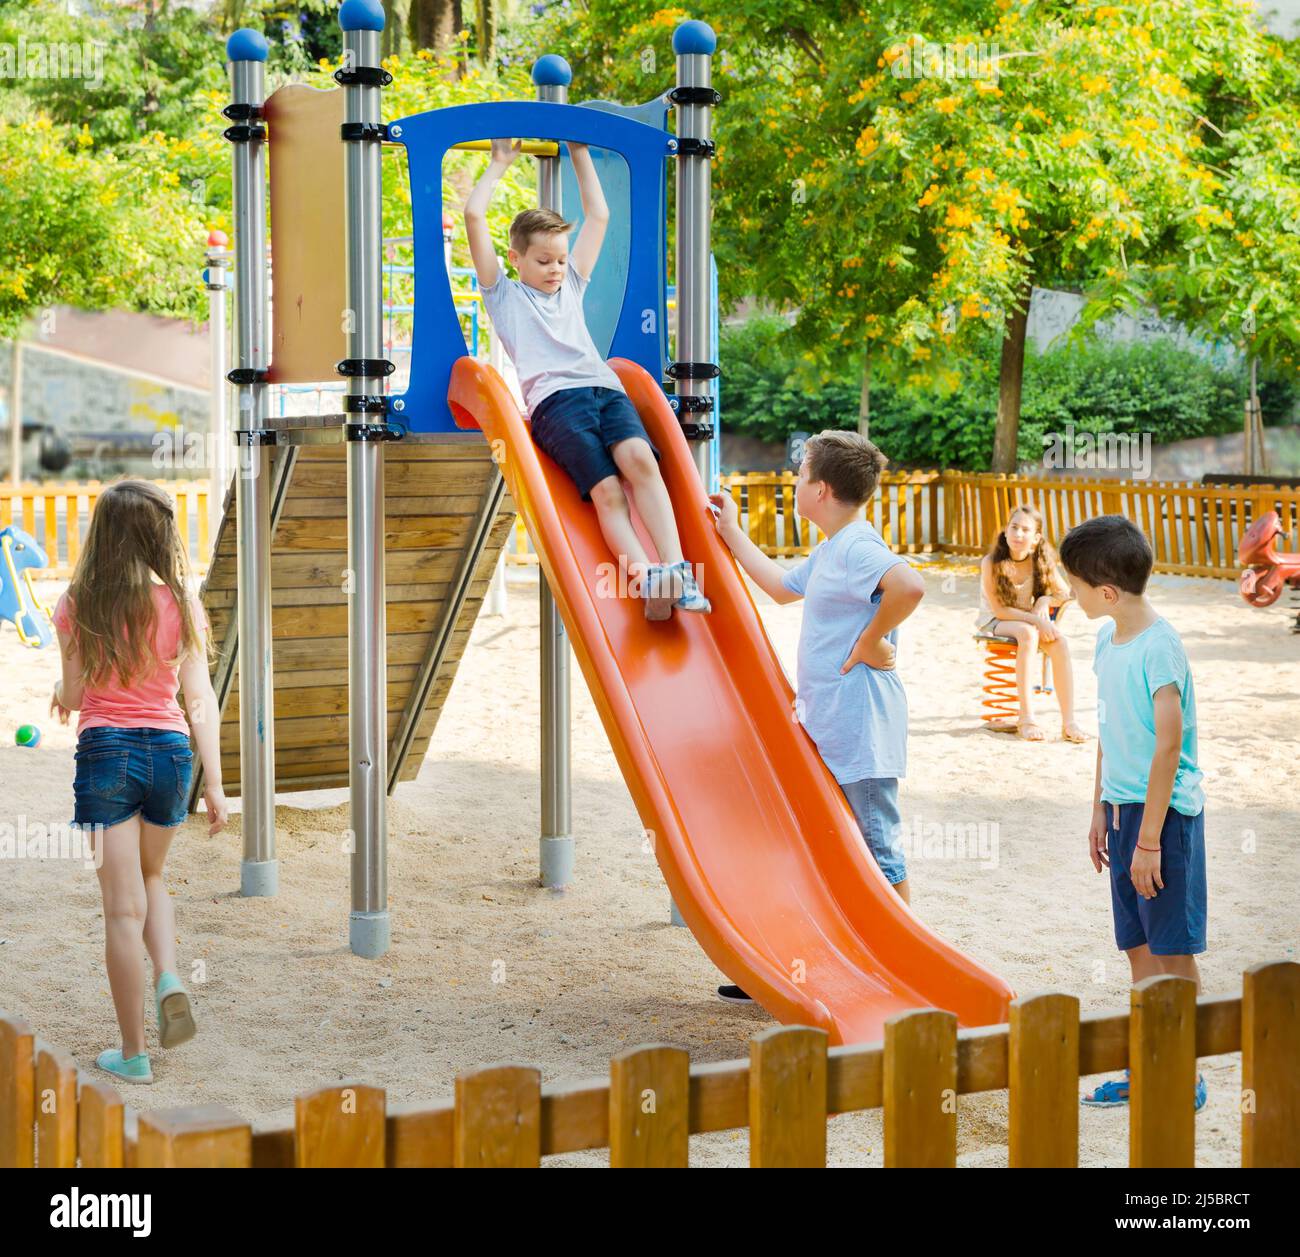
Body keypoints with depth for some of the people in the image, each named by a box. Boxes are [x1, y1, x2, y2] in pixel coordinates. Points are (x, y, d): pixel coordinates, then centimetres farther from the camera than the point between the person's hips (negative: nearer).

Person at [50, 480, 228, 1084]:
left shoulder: (76, 605, -4)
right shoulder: (181, 605, -3)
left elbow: (74, 695, 1)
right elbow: (200, 699, -6)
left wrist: (61, 692, 25)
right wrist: (214, 784, -4)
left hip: (105, 751, -2)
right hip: (169, 749, 2)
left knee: (124, 907, 2)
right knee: (149, 877, 27)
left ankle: (133, 1054, 7)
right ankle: (168, 976, 1)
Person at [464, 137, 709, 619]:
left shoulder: (571, 286, 33)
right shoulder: (504, 294, 21)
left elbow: (598, 215, 37)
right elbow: (473, 215, 16)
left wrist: (580, 155, 41)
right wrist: (500, 163, 28)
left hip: (606, 389, 4)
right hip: (554, 399, -4)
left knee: (639, 459, -29)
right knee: (606, 491, -27)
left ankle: (675, 569, -40)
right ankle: (644, 580, -45)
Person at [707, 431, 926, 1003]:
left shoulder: (857, 546, -17)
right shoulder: (830, 551, 15)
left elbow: (909, 586, -36)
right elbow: (781, 586, 34)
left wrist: (871, 641, -23)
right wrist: (730, 533, 37)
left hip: (860, 730, -11)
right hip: (823, 730, 11)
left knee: (876, 849, -2)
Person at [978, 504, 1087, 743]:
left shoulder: (1042, 561, -8)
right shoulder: (992, 563, -20)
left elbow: (1065, 594, 2)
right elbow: (999, 610, -20)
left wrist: (1045, 601, -19)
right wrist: (1036, 620, -27)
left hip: (1029, 620, 4)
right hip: (993, 623, -4)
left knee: (1059, 643, -25)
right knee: (1028, 634, -35)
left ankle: (1069, 722, -24)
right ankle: (1026, 719, -34)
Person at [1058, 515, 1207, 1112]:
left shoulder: (1159, 647, -19)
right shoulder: (1107, 638, 7)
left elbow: (1169, 748, -20)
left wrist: (1149, 839, -19)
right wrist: (1100, 812, 19)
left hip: (1165, 813, -8)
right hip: (1124, 809, 8)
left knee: (1173, 949, 1)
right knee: (1139, 948, 13)